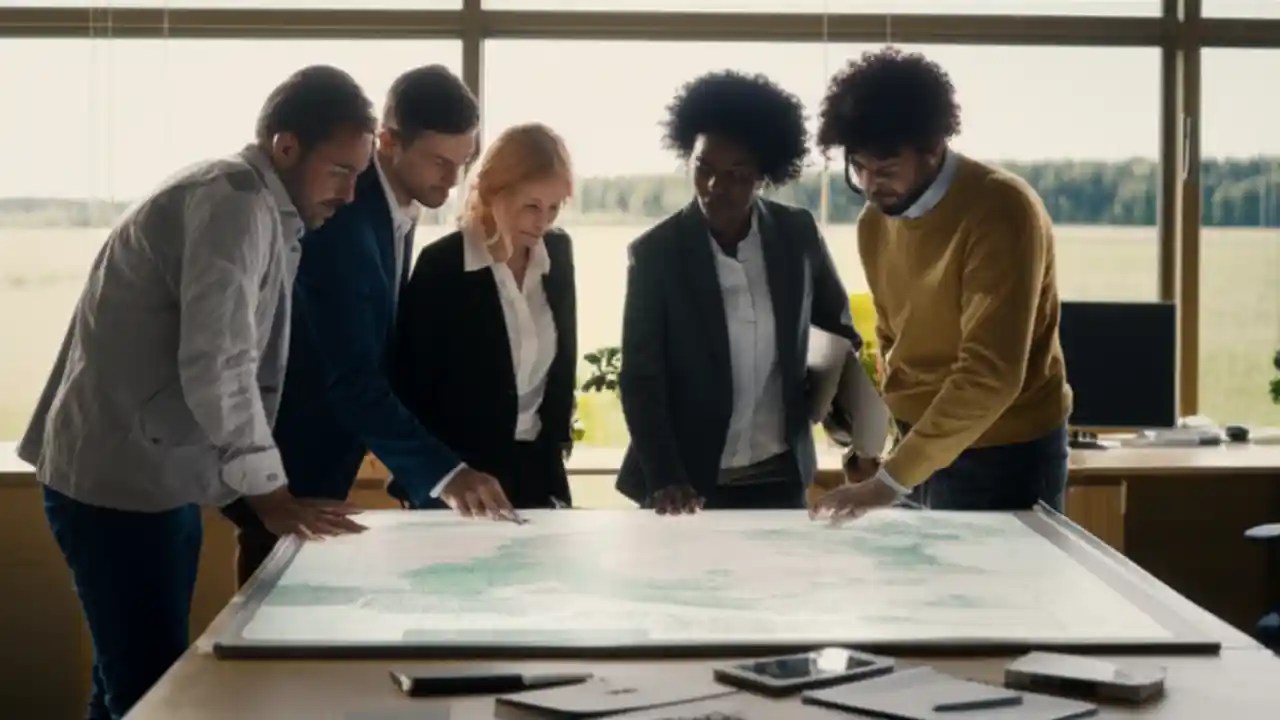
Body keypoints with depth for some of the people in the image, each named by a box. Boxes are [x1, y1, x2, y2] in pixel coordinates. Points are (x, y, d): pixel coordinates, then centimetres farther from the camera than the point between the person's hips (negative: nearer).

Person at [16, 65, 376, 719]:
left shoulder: (267, 210, 13)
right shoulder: (234, 203, -18)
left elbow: (246, 363, 14)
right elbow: (214, 366, -24)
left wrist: (262, 490, 10)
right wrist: (270, 494, -18)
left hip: (157, 474, 10)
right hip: (120, 481, -10)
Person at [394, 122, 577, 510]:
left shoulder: (558, 253, 2)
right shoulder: (441, 265, -13)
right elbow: (413, 384, -10)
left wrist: (556, 438, 11)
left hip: (537, 471, 5)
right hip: (457, 474, -5)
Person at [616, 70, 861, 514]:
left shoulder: (798, 235, -1)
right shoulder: (655, 253, -9)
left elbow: (838, 328, 15)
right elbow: (640, 379, -10)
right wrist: (665, 479, -21)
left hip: (781, 477, 3)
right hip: (692, 484, -2)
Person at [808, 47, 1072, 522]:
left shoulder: (1001, 211, -20)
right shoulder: (874, 221, 3)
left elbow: (992, 375, -27)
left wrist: (890, 481, -29)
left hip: (1003, 454, -6)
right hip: (919, 444, 6)